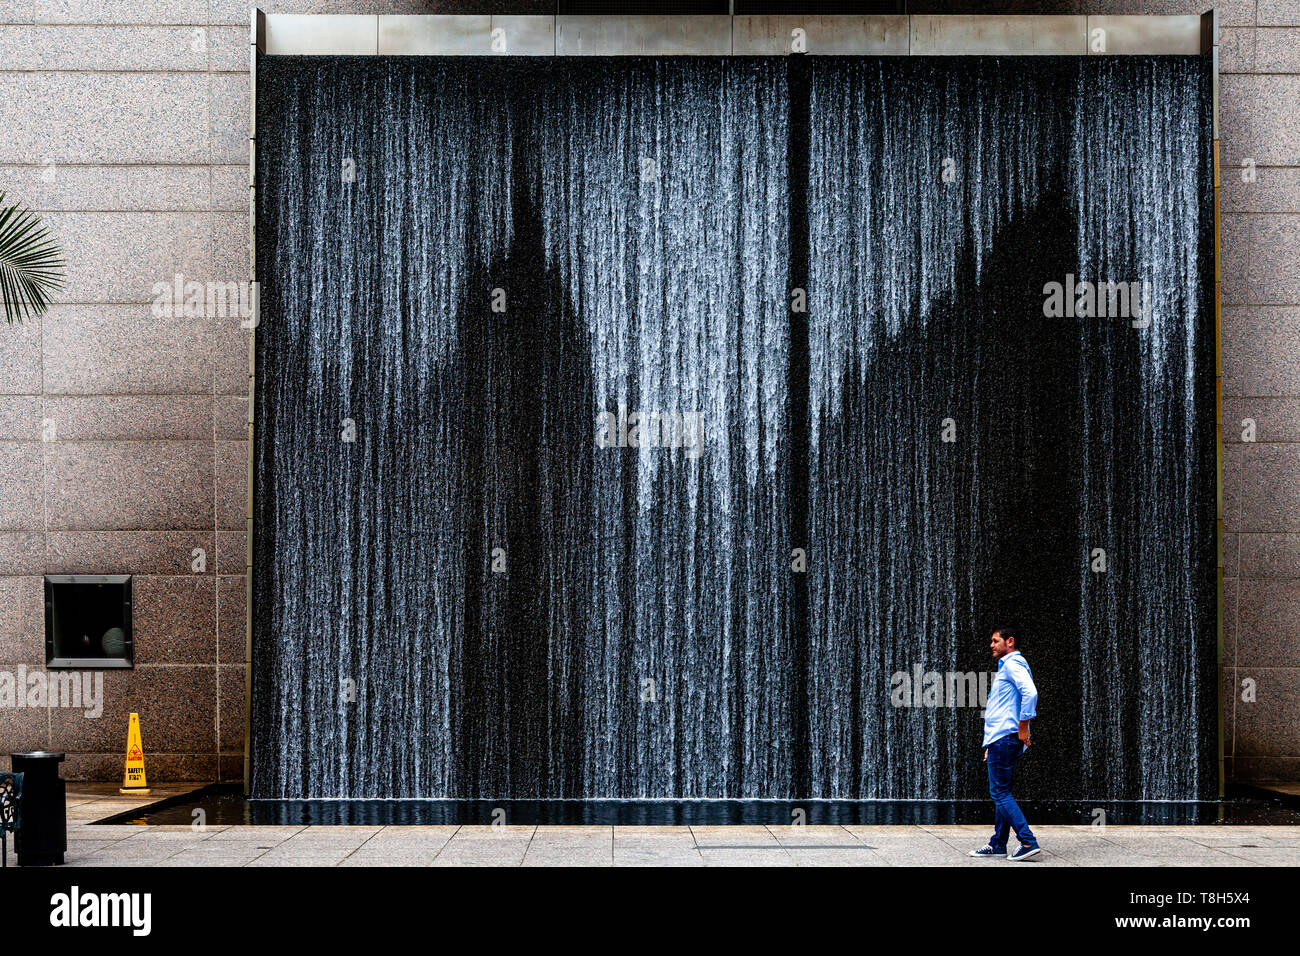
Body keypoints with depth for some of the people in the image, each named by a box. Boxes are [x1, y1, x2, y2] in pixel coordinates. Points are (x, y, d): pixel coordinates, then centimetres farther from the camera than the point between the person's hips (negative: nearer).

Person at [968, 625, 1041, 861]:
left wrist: (1023, 729, -22)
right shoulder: (1006, 666, 22)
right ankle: (997, 844, 18)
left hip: (1005, 738, -11)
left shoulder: (1013, 664, -10)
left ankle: (1028, 842, -15)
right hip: (1000, 738, 11)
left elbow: (1030, 693, -27)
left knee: (1000, 793, -11)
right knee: (1001, 792, 13)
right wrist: (991, 744, 26)